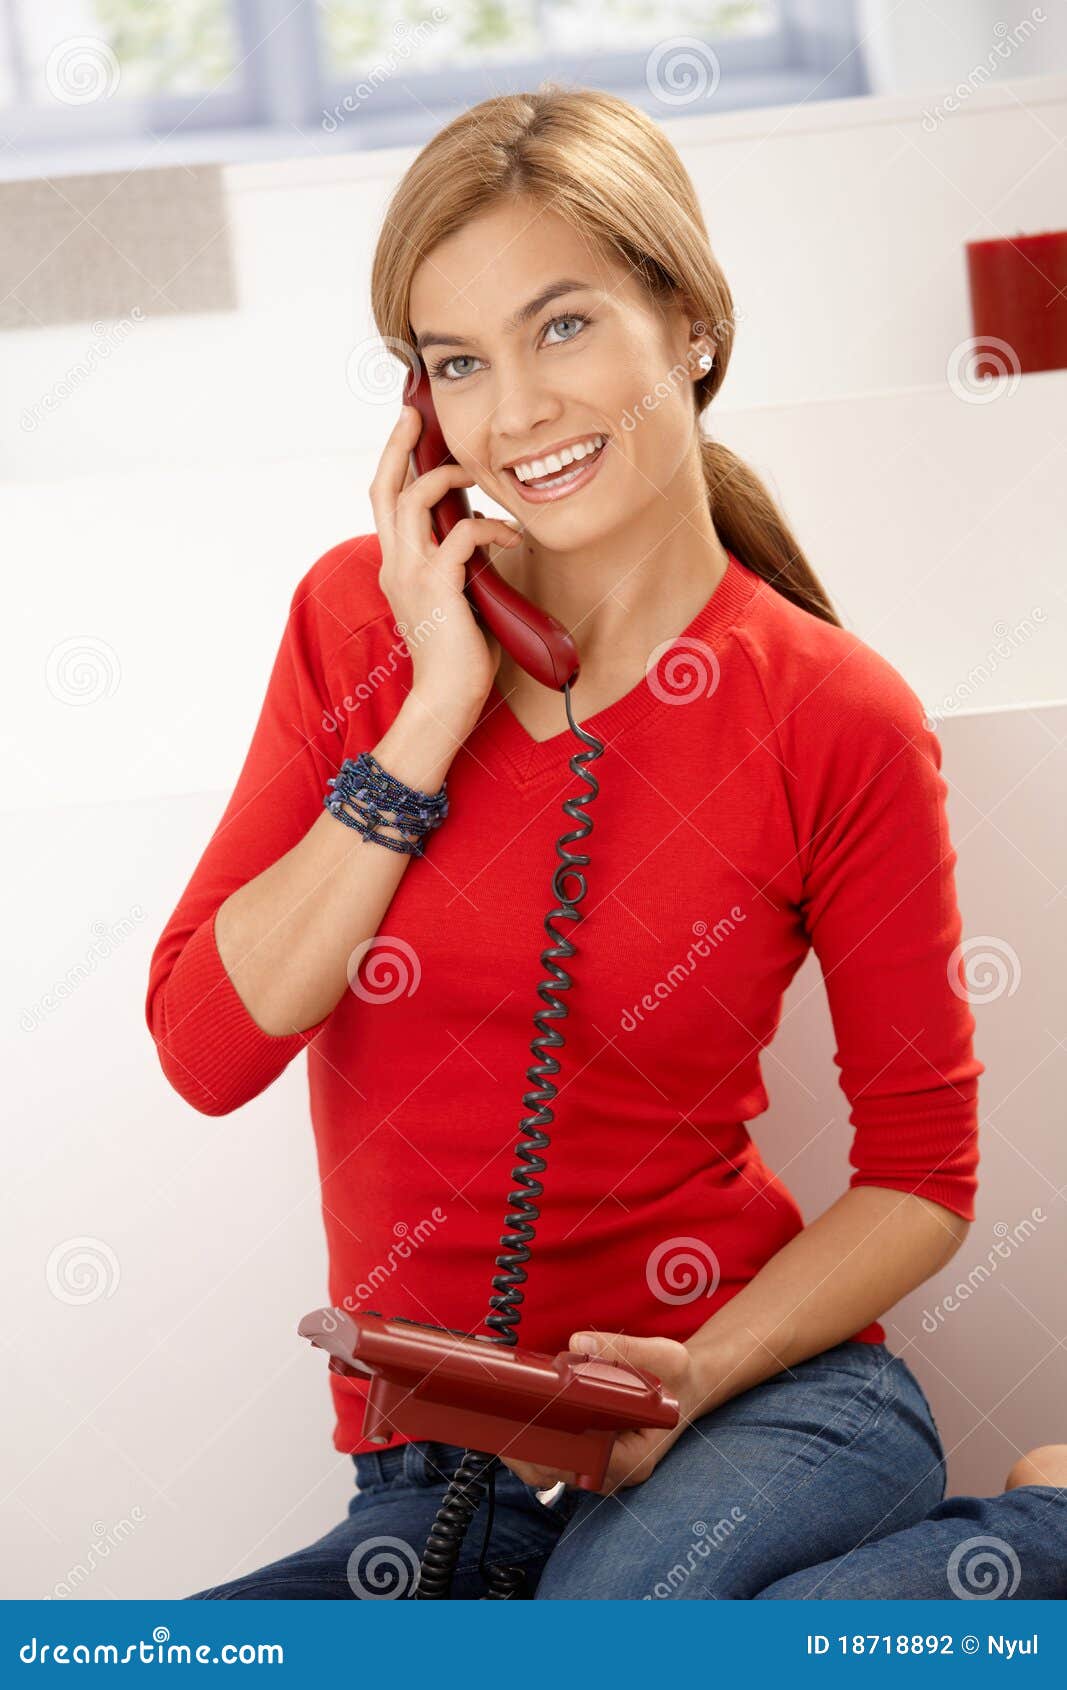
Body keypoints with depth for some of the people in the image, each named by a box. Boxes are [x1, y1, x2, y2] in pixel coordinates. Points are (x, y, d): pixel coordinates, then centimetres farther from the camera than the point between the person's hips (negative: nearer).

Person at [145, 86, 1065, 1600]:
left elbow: (921, 1174, 0)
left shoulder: (840, 722, -6)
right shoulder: (362, 616, 3)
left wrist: (694, 1379, -18)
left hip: (757, 1413, -4)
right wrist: (436, 716, -12)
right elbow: (206, 1048, -6)